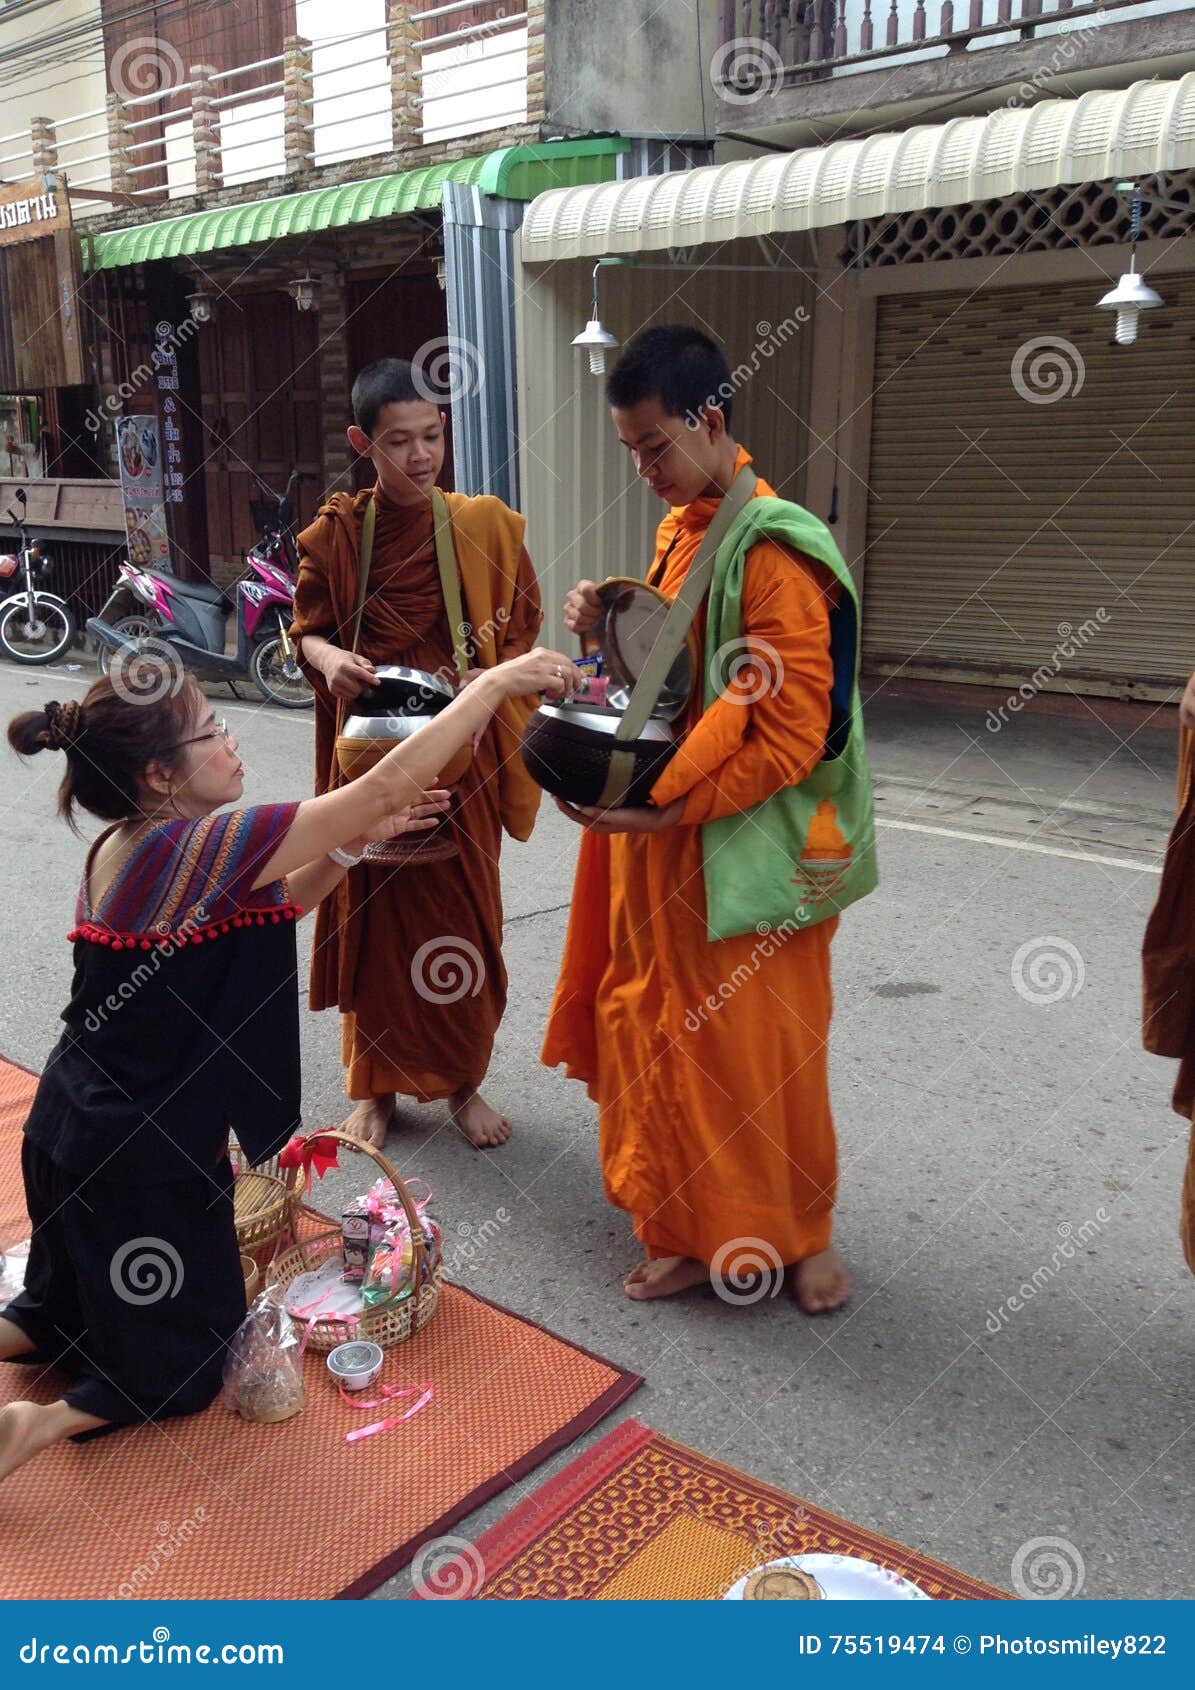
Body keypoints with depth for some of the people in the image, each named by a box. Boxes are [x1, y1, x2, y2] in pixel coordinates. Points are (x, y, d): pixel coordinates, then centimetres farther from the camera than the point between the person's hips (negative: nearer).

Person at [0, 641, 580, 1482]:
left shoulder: (128, 846, 0)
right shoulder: (193, 847, -26)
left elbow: (261, 914, 11)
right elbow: (386, 786, -26)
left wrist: (354, 843, 0)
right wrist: (496, 682, -19)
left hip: (80, 1132, 8)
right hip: (142, 1162, -8)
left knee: (78, 1312, 31)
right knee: (187, 1362, 14)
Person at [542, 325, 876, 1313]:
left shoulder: (774, 549, -17)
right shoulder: (680, 530, 10)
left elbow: (794, 735, -20)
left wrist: (667, 808, -22)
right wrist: (607, 630, 0)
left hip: (749, 851, -8)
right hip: (666, 849, 8)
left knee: (759, 1053, 6)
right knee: (665, 1037, 14)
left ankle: (799, 1234, 29)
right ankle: (695, 1234, 30)